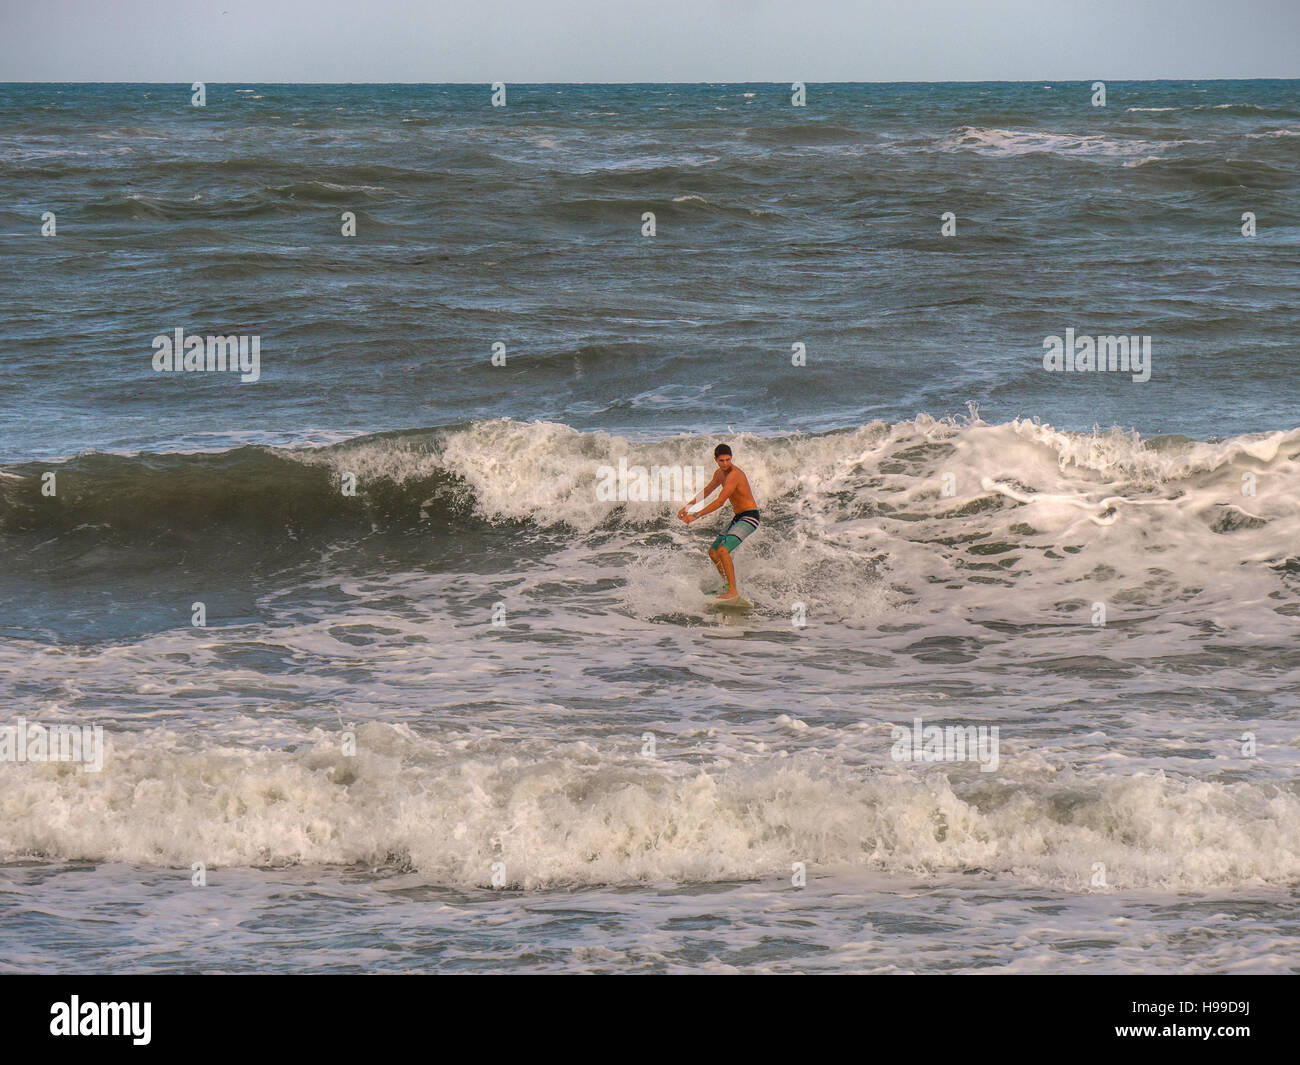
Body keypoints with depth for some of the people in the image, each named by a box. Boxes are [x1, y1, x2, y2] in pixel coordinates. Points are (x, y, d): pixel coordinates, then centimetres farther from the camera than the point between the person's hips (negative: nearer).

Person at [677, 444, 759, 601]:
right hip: (738, 517, 10)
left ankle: (733, 591, -22)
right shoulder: (720, 473, 9)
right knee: (713, 552, 14)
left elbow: (720, 502, -26)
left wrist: (696, 515, -24)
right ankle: (730, 586, 22)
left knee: (723, 550, -24)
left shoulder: (734, 474, -21)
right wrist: (688, 507, 22)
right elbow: (706, 491, 26)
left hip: (749, 517, -10)